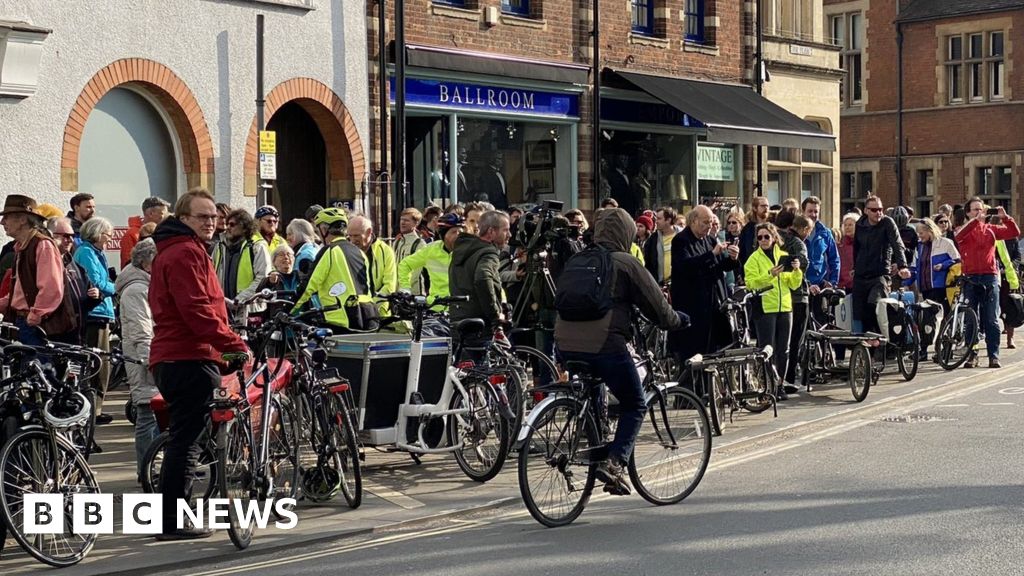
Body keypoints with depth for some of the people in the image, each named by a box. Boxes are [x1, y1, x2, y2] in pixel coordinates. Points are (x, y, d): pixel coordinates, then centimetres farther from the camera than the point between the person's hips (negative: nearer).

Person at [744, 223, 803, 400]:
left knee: (783, 350, 6)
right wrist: (770, 275, -23)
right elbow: (751, 283, -12)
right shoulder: (754, 259, 2)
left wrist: (797, 271, -7)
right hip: (765, 308, -4)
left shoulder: (784, 256, 14)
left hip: (784, 307, 4)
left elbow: (794, 284, 12)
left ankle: (780, 385, 15)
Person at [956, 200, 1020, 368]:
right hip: (970, 278, -1)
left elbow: (1014, 233, 4)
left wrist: (1005, 217, -9)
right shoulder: (964, 229, 7)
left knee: (991, 320, -2)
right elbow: (959, 236, -17)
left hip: (990, 278, 1)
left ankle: (994, 356, -2)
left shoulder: (991, 229, 13)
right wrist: (976, 220, -21)